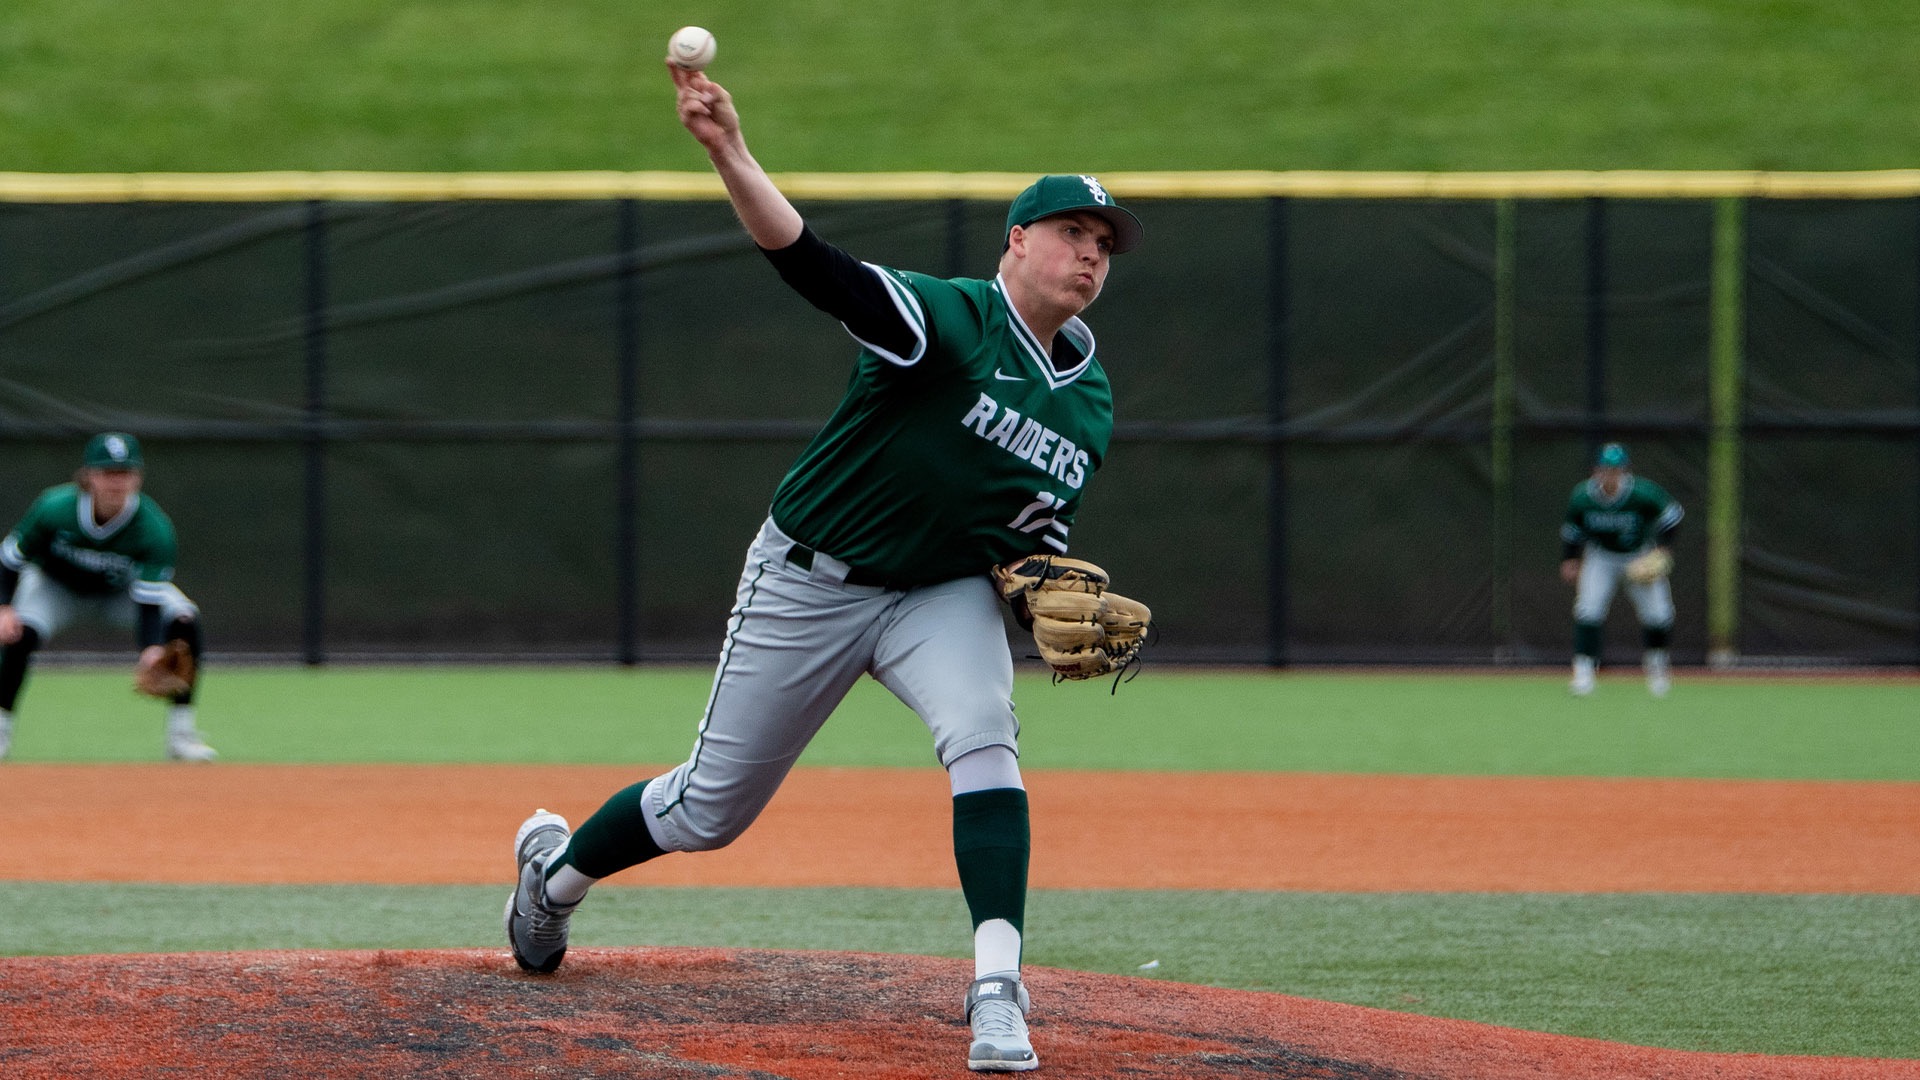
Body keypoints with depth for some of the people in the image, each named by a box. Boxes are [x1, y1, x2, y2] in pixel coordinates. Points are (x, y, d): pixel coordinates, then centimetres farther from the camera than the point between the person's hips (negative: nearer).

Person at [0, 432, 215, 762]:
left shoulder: (154, 526, -33)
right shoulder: (54, 508, -33)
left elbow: (149, 599, -33)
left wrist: (152, 649, -51)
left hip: (121, 591, 1)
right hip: (56, 586, -1)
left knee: (184, 620, -23)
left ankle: (181, 733, -12)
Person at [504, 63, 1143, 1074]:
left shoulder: (1090, 403, 0)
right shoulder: (949, 319, -22)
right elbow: (816, 266, -37)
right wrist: (730, 155, -54)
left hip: (943, 593, 4)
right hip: (808, 582, -4)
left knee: (983, 735, -28)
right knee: (711, 808, 7)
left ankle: (997, 992, -30)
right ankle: (555, 869, 38)